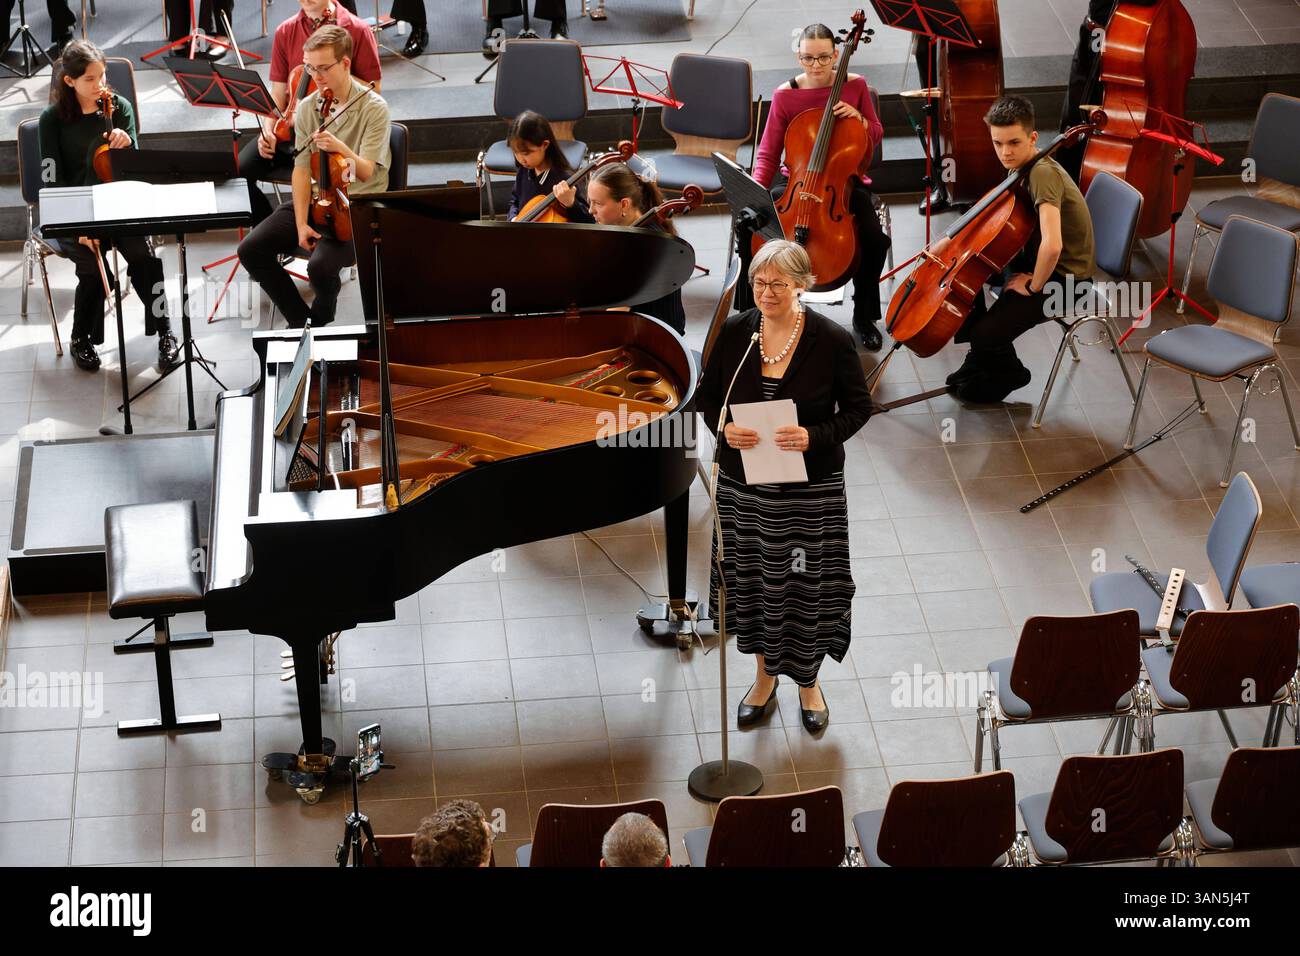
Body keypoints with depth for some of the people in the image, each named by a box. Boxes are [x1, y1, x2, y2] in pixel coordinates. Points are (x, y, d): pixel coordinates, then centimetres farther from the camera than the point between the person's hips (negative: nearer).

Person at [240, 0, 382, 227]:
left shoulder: (357, 31, -3)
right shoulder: (285, 32, 8)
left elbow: (373, 90, 1)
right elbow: (278, 93, 9)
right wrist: (268, 130, -8)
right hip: (291, 125, 4)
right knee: (239, 170, -17)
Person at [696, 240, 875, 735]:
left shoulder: (832, 340, -14)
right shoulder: (733, 333, -6)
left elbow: (859, 407, -6)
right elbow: (706, 396, 5)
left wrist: (814, 436, -23)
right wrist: (724, 427, -17)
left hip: (811, 487, -3)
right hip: (744, 484, 3)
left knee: (806, 583, 8)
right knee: (751, 579, 15)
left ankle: (808, 682, 31)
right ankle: (765, 675, 37)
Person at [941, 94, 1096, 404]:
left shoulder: (1043, 173, -30)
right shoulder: (1022, 167, 0)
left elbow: (1052, 245, -40)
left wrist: (1033, 286, -23)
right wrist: (952, 239, 0)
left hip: (1063, 278, -10)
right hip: (1034, 260, 10)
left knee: (986, 335, -20)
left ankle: (1009, 374, 16)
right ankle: (978, 365, 26)